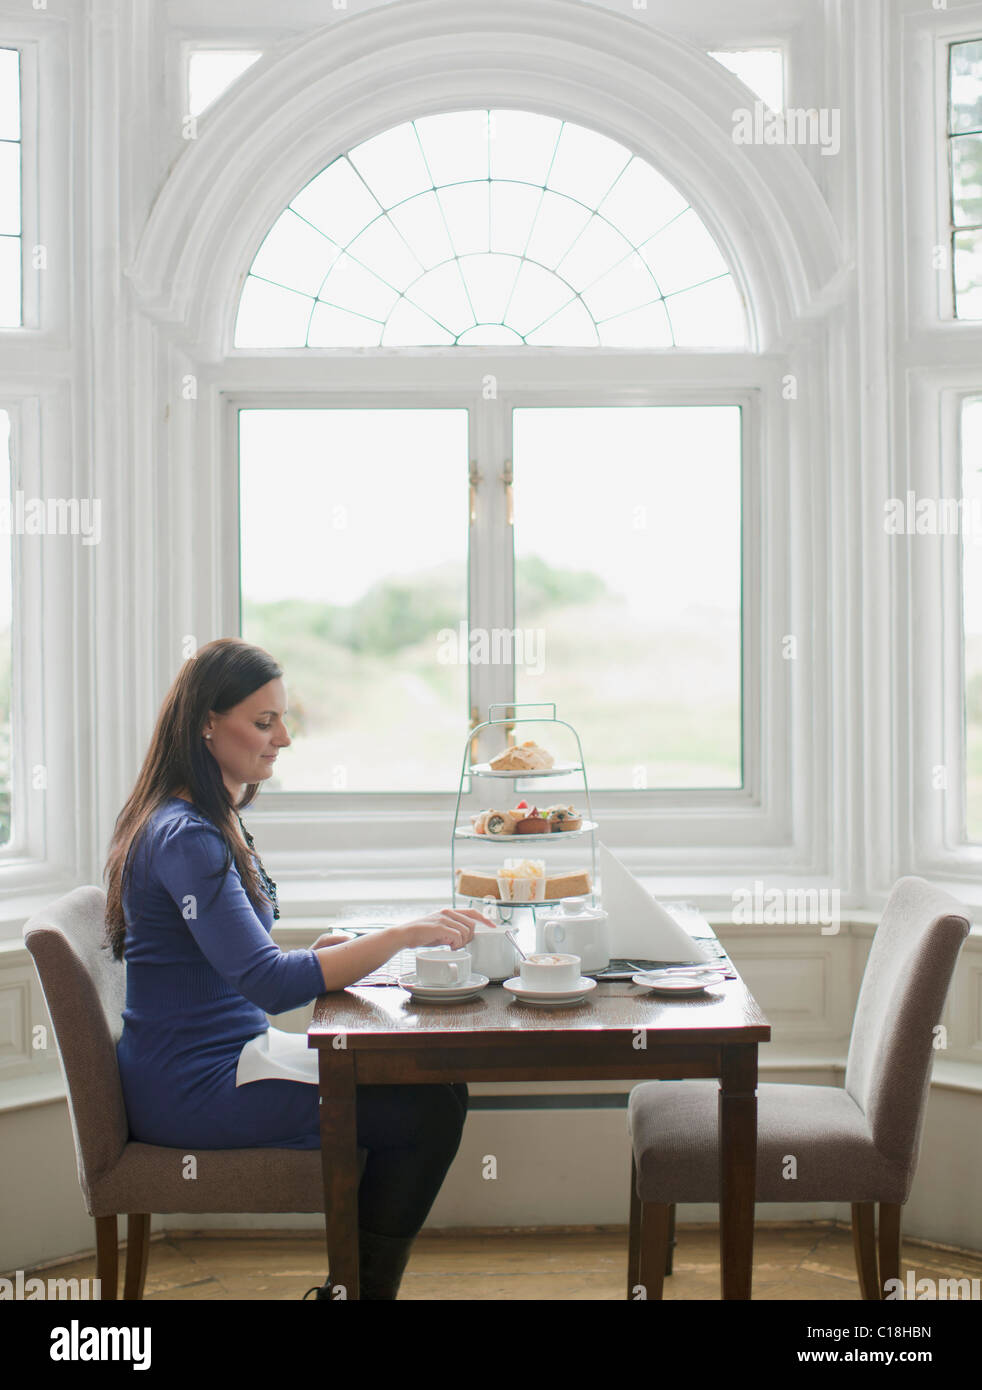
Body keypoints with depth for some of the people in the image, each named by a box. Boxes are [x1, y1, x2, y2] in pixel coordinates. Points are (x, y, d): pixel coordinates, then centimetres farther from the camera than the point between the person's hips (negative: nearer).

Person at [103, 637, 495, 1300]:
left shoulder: (218, 821, 12)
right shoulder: (185, 836, -21)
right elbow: (267, 983, -28)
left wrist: (322, 954, 1)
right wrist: (402, 935, -30)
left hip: (228, 1058, 10)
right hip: (192, 1089, -10)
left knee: (438, 1087, 3)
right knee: (427, 1111, -16)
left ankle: (354, 1284, 10)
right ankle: (361, 1287, 1)